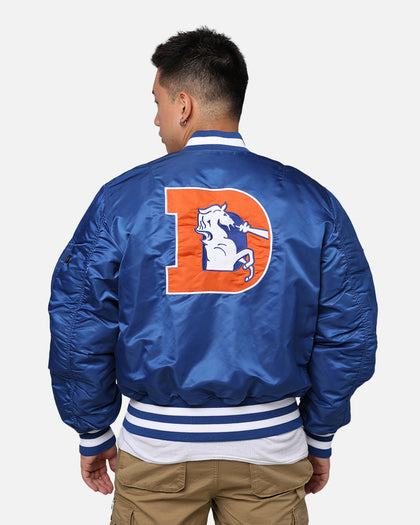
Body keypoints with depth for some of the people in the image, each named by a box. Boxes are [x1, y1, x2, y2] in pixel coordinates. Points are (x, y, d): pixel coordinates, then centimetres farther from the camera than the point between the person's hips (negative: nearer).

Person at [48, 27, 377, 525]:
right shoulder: (312, 200, -5)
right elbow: (347, 335, -2)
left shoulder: (122, 198, -8)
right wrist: (319, 438, 9)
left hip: (156, 447, 0)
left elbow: (78, 329, -6)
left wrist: (94, 435, 7)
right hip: (271, 448, 1)